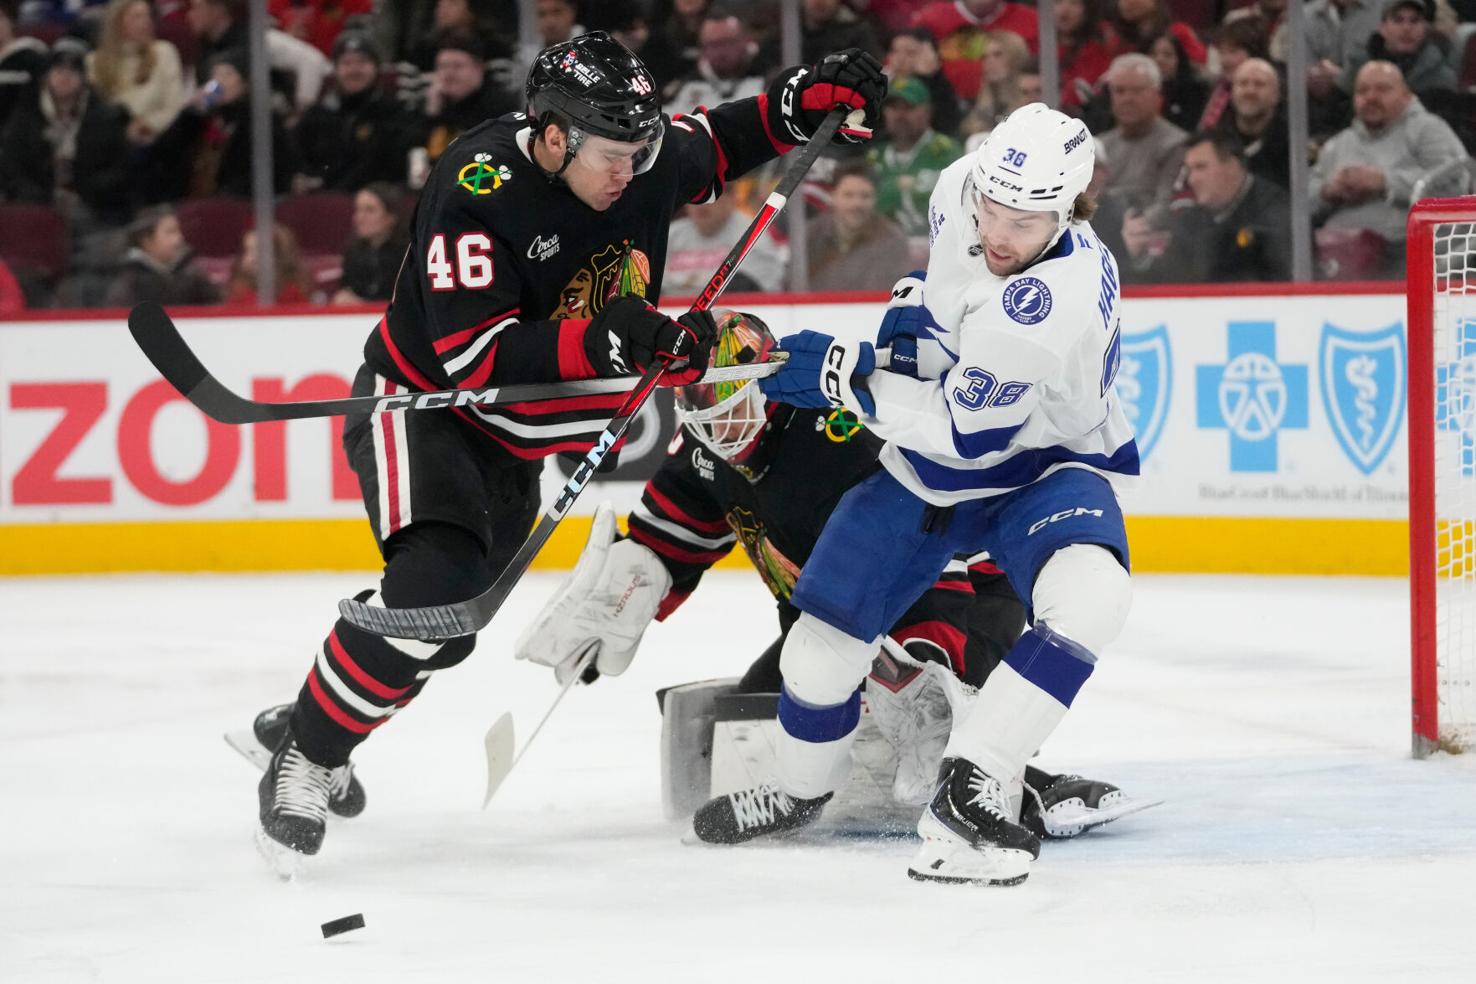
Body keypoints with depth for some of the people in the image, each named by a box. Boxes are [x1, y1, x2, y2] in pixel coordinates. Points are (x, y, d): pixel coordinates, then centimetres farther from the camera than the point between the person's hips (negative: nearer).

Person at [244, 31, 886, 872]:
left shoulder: (645, 161, -10)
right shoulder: (476, 193, -30)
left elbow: (712, 145, 14)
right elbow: (477, 358, -36)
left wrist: (806, 101, -4)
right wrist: (607, 341, -46)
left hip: (511, 437, 8)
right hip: (421, 406, -8)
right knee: (434, 585, -28)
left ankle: (311, 726, 36)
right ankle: (302, 762, -13)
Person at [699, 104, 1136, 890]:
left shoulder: (1062, 299, -37)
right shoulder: (959, 190, -15)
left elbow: (961, 434, -31)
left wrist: (842, 374, -25)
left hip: (1042, 467, -6)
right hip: (931, 468, 6)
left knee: (1089, 596, -37)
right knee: (826, 632, 4)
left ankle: (971, 788, -34)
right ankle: (798, 790, 35)